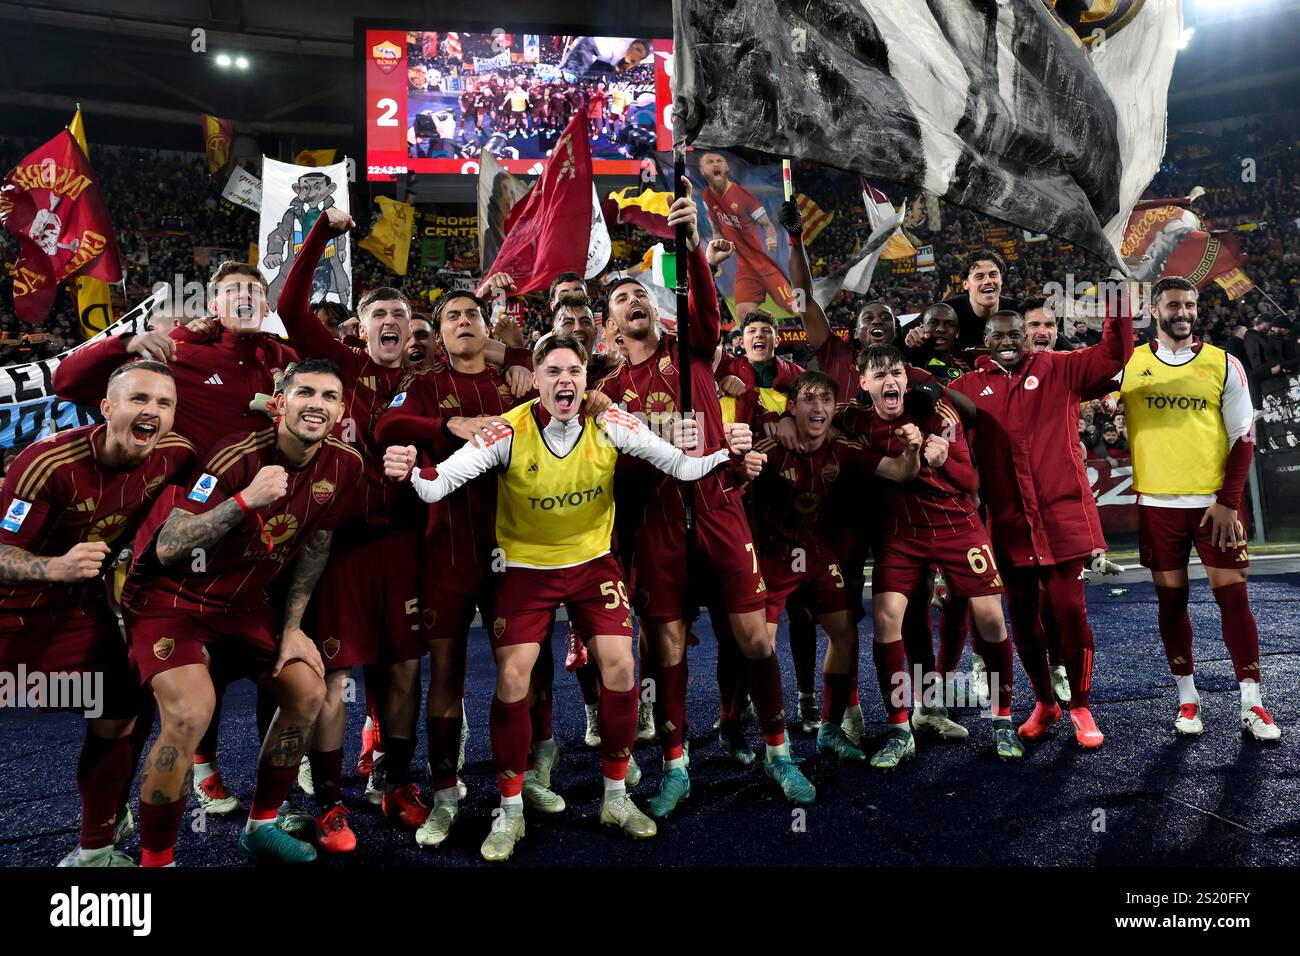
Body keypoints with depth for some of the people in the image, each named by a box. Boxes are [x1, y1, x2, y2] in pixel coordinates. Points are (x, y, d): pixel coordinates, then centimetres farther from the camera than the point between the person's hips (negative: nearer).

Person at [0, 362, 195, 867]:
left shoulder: (176, 454, -16)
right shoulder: (49, 461, -29)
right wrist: (55, 567, -44)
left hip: (81, 607, 4)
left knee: (118, 722, 1)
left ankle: (95, 848, 20)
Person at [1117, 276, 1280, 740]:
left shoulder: (1223, 364, 3)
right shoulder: (1129, 364, 3)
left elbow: (1243, 437, 1)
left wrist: (1228, 502, -6)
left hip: (1213, 502, 0)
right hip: (1157, 503, 1)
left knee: (1233, 596, 0)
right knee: (1171, 599, 6)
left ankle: (1251, 705, 9)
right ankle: (1187, 699, 18)